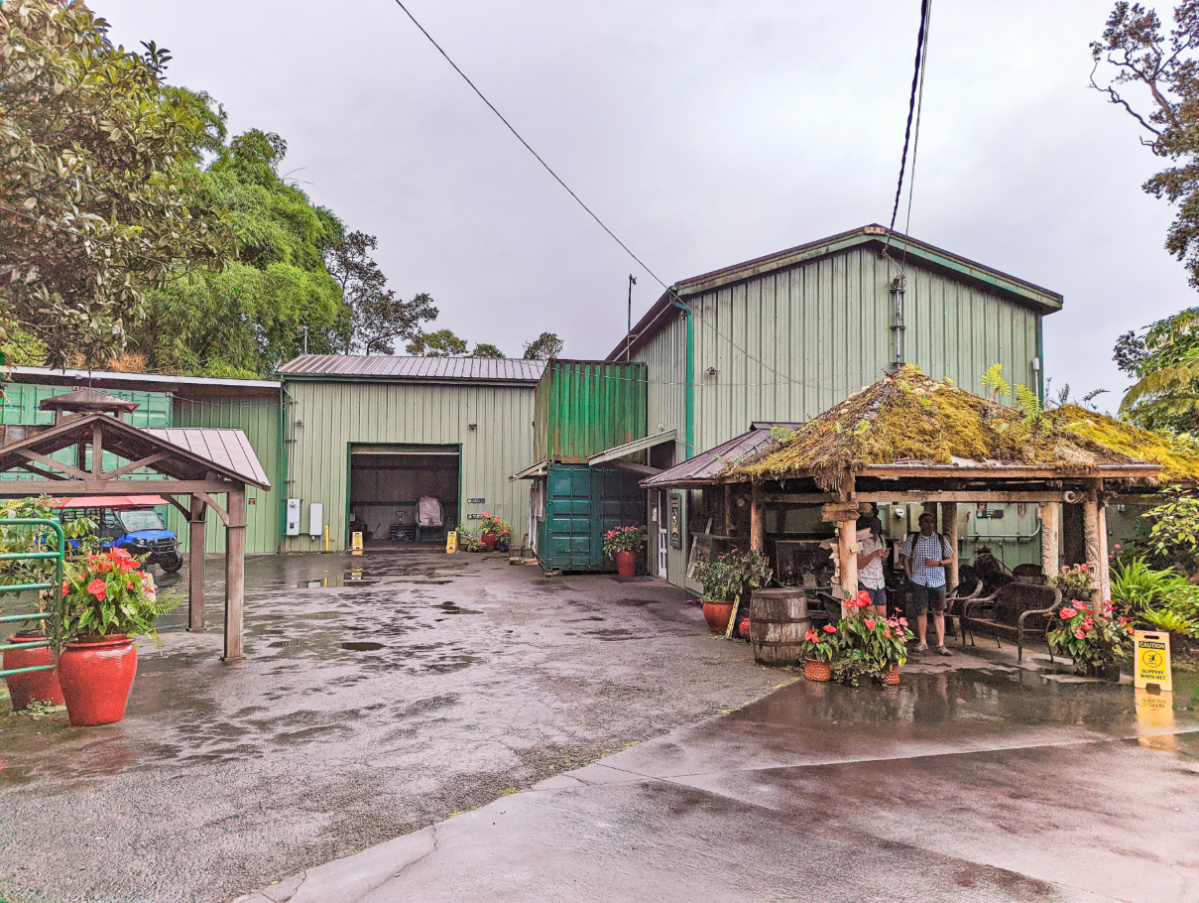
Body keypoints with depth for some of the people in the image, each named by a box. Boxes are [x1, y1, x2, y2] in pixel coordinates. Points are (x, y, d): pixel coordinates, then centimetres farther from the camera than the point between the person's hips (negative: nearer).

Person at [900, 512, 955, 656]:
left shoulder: (941, 539, 7)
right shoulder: (912, 539, 5)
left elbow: (950, 560, 7)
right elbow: (906, 560, 7)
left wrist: (937, 563, -11)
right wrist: (910, 579, -2)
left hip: (938, 581, 1)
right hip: (918, 581, -1)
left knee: (939, 612, 1)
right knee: (921, 611, 1)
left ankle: (940, 645, 5)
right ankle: (923, 643, 12)